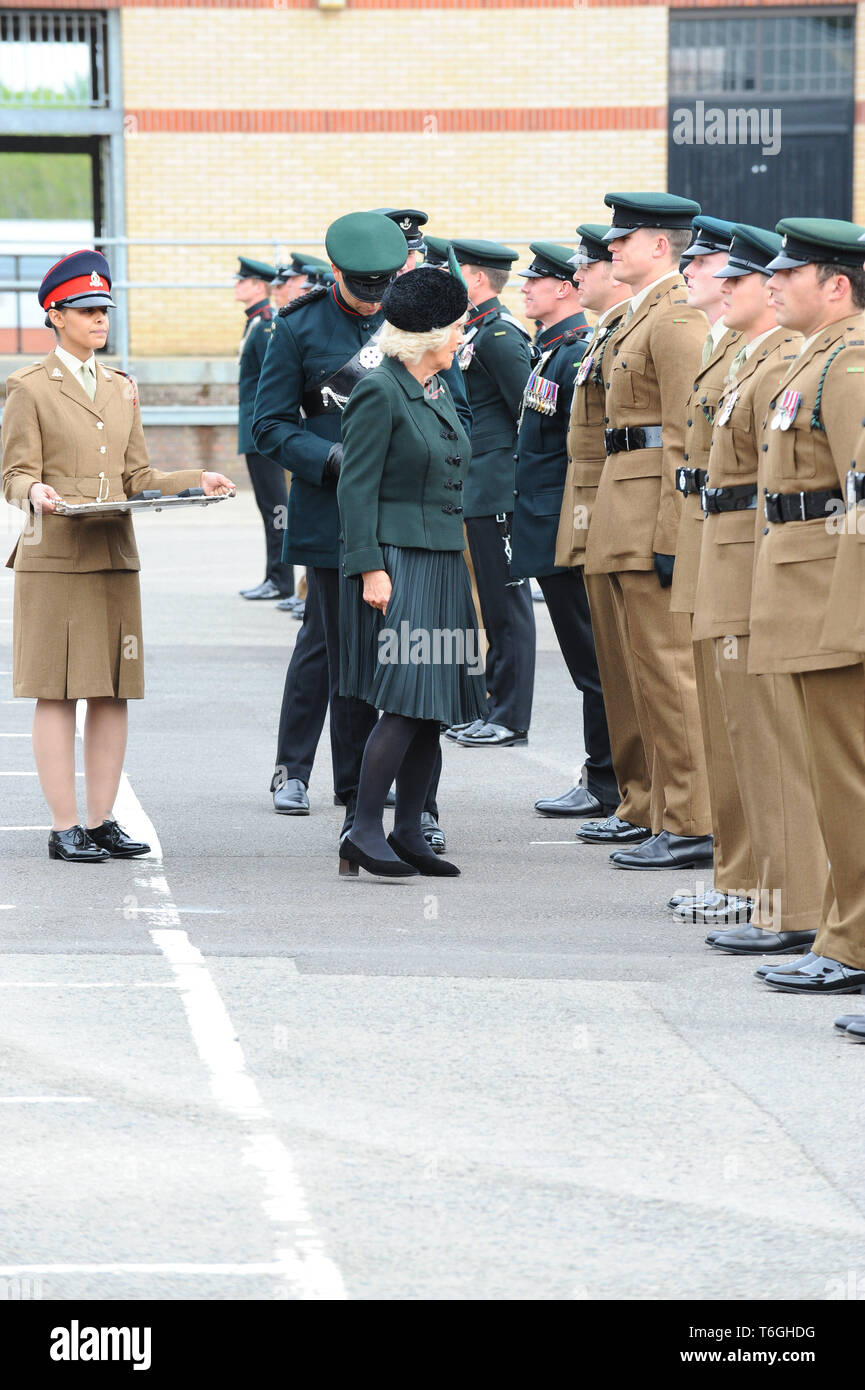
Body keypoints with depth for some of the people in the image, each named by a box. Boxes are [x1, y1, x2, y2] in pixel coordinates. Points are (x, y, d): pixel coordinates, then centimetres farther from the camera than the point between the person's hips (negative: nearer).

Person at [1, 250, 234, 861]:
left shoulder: (121, 389, 17)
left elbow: (137, 478, 17)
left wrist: (197, 481, 2)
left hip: (116, 557, 6)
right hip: (55, 558, -6)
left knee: (114, 691, 4)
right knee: (57, 692, -5)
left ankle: (101, 820, 10)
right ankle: (64, 827, -2)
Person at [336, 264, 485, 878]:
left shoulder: (439, 391, 15)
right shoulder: (380, 392, -11)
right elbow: (357, 488, -13)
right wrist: (371, 568, -18)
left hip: (443, 564, 9)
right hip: (396, 561, -9)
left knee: (435, 706, 6)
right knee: (406, 700, -15)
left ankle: (409, 832, 11)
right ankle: (364, 831, -12)